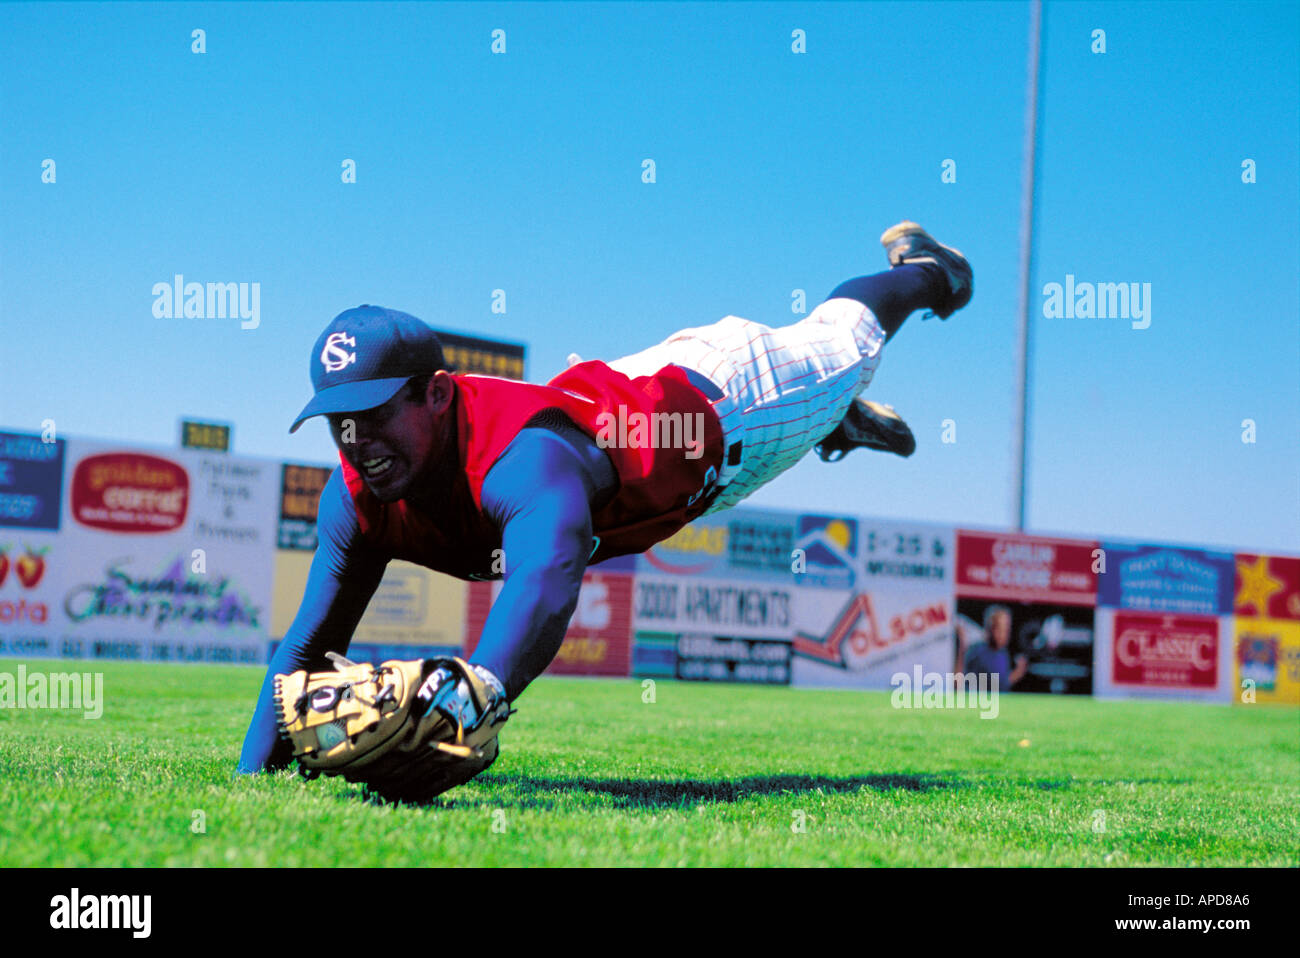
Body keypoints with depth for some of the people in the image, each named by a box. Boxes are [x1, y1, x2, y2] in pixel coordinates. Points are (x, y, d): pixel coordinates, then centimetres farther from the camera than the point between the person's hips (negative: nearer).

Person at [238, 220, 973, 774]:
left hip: (713, 400, -5)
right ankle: (849, 422, 71)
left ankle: (926, 271, 57)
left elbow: (548, 577, -71)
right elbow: (311, 643, -24)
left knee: (841, 343, 27)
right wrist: (255, 772, -38)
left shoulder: (517, 453, -52)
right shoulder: (357, 495, -29)